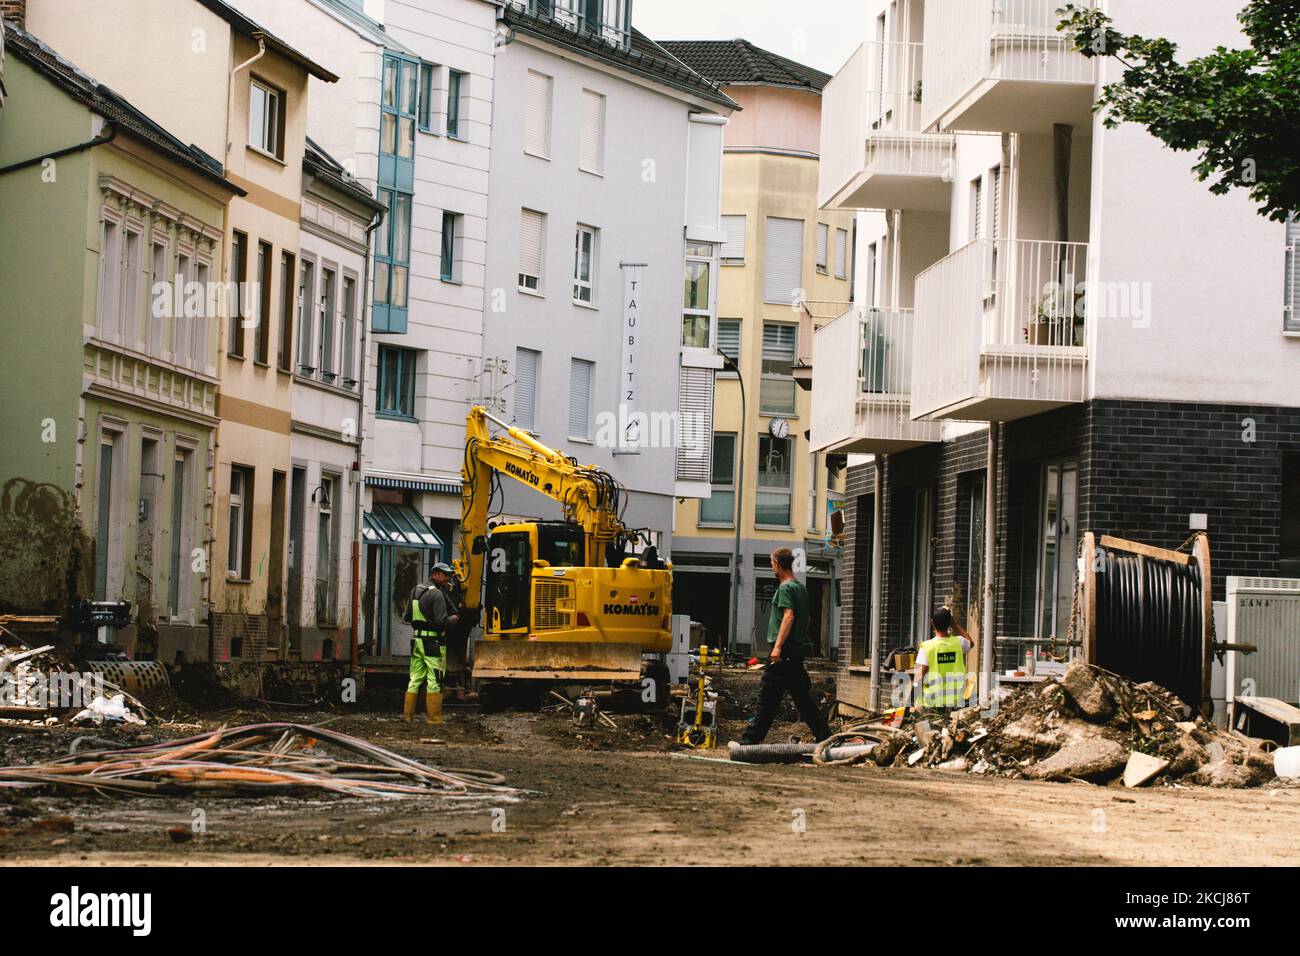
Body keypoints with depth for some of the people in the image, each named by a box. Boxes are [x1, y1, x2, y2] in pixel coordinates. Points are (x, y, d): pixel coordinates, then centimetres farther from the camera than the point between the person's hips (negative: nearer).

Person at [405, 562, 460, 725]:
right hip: (434, 642, -8)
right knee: (435, 681, -3)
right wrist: (455, 619, -1)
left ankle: (407, 715, 13)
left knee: (415, 679, 12)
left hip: (416, 639, 8)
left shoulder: (415, 591, 12)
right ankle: (433, 718, -2)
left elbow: (408, 617, 16)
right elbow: (442, 621, -19)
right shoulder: (437, 594, -14)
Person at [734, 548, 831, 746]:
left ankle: (752, 738, -4)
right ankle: (824, 735, 10)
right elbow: (806, 619, 23)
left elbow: (789, 616, -23)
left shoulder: (785, 588, -11)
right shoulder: (801, 588, 16)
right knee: (802, 697, 11)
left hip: (783, 652, -9)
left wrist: (778, 646, -27)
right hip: (799, 649, 9)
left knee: (767, 697, -6)